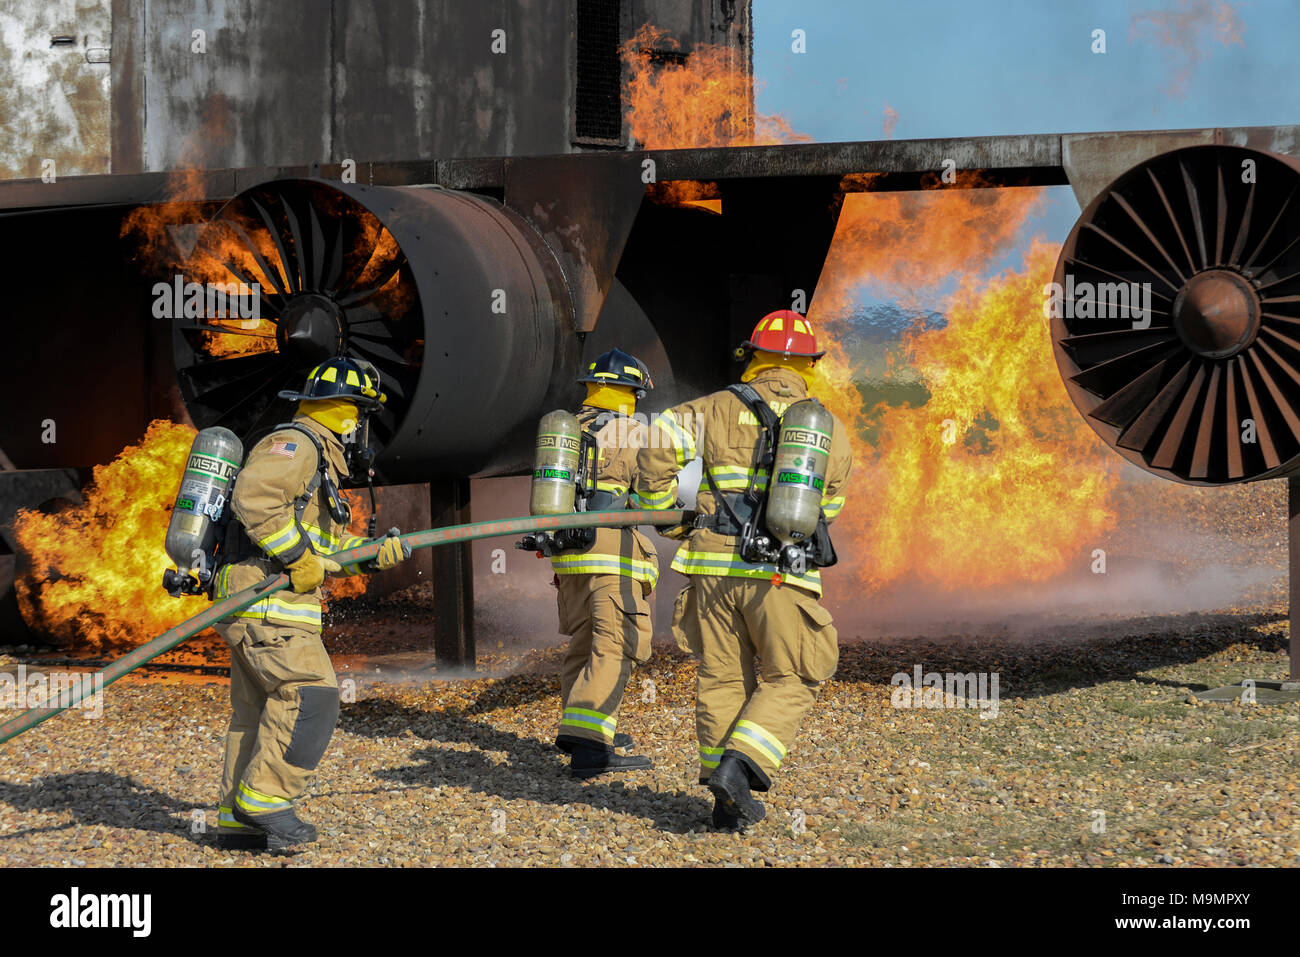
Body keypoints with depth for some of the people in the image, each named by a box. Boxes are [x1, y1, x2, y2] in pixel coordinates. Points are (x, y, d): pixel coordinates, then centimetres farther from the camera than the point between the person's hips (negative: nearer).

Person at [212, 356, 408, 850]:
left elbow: (325, 539, 32)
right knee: (309, 696, -13)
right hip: (266, 603, -11)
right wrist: (299, 557, -23)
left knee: (260, 708, 11)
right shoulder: (294, 444, -9)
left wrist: (375, 552, 23)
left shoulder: (319, 456, 25)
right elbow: (254, 496, -26)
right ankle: (264, 798, -11)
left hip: (262, 609, 11)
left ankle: (238, 819, 14)